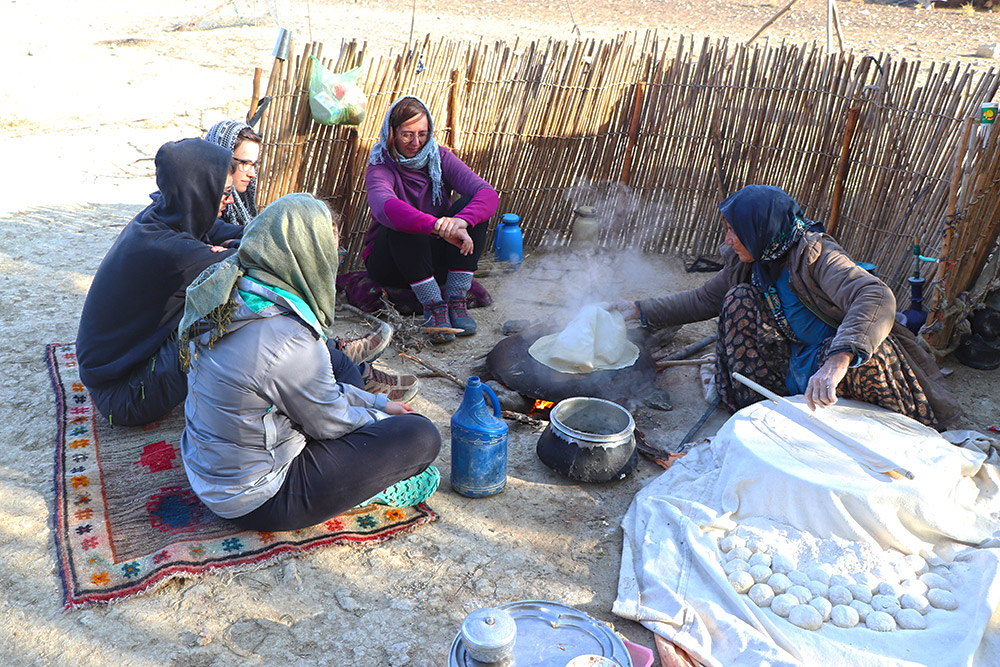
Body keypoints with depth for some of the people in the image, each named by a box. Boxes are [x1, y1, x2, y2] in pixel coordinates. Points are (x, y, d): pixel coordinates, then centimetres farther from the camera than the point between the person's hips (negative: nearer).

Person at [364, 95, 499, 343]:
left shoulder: (439, 158, -4)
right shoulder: (379, 169, -15)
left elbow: (488, 193, -20)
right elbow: (384, 206, -41)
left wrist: (461, 222, -43)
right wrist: (438, 226, -57)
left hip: (435, 260, 4)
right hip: (390, 264, -3)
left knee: (471, 207, -21)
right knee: (403, 224, -34)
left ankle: (456, 301, -21)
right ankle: (433, 306, -26)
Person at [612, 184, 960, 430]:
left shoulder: (815, 255, -27)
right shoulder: (745, 263, -3)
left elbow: (878, 299, -43)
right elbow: (702, 300, 12)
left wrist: (837, 360, -59)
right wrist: (641, 309, 8)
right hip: (797, 364, 6)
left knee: (864, 350, -40)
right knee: (740, 299, -11)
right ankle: (754, 404, -8)